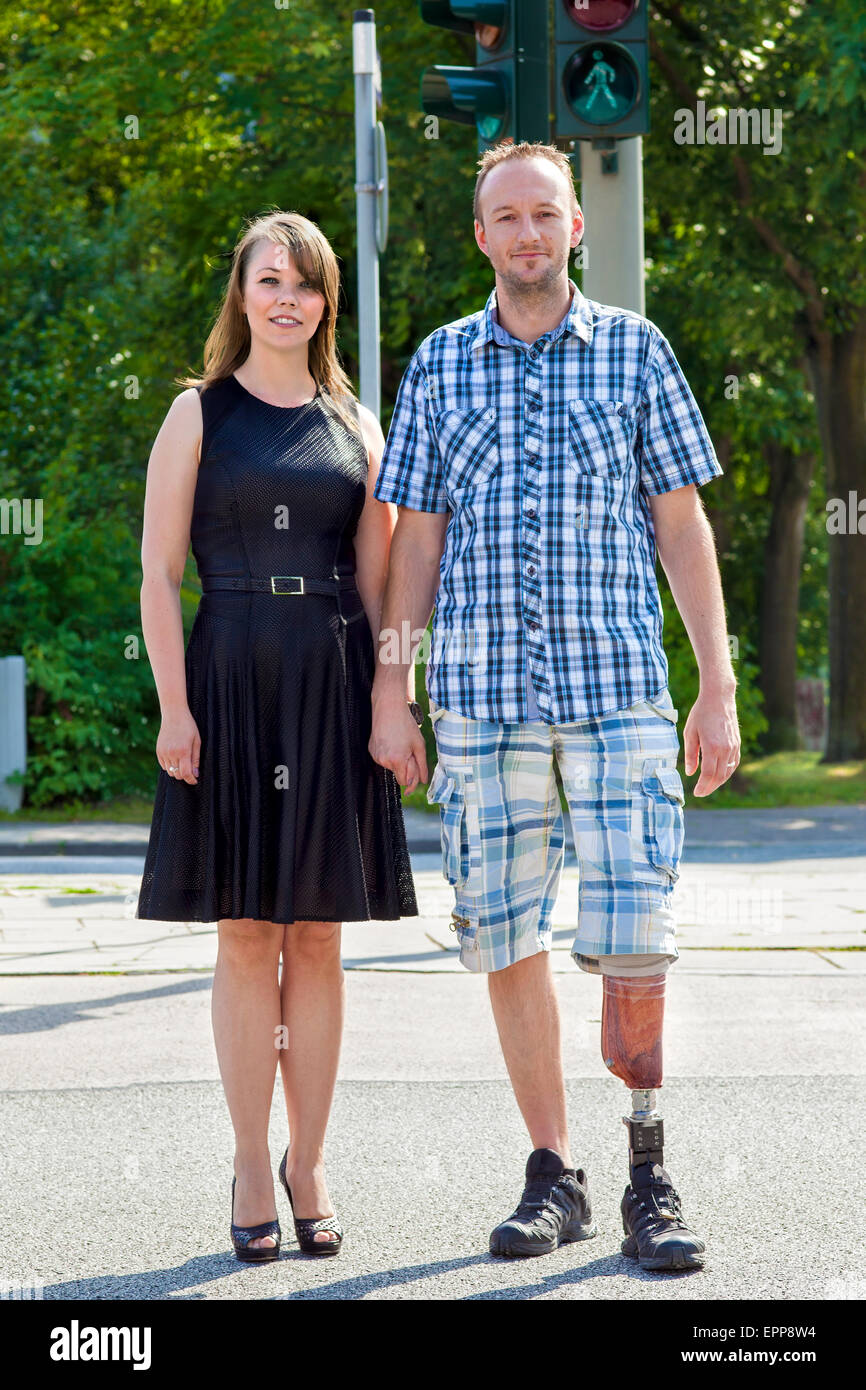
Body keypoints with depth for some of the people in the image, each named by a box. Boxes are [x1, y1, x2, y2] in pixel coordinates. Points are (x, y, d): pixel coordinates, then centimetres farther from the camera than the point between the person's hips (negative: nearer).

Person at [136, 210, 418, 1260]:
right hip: (231, 676, -2)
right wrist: (174, 706, -10)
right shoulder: (198, 414, 4)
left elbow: (376, 581, 13)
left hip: (332, 688, 2)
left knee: (317, 936, 5)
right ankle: (252, 1167, 8)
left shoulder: (356, 425, 12)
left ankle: (309, 1163, 13)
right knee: (246, 932, 0)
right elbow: (159, 570, -1)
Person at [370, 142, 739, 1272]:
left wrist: (719, 689, 3)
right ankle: (553, 1176, 12)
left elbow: (682, 524, 7)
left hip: (617, 684, -1)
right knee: (505, 937, 2)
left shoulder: (634, 350, 7)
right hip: (481, 689, 2)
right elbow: (415, 540, 12)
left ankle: (650, 1170, 7)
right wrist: (388, 698, 7)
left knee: (630, 941, -8)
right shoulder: (440, 365, 10)